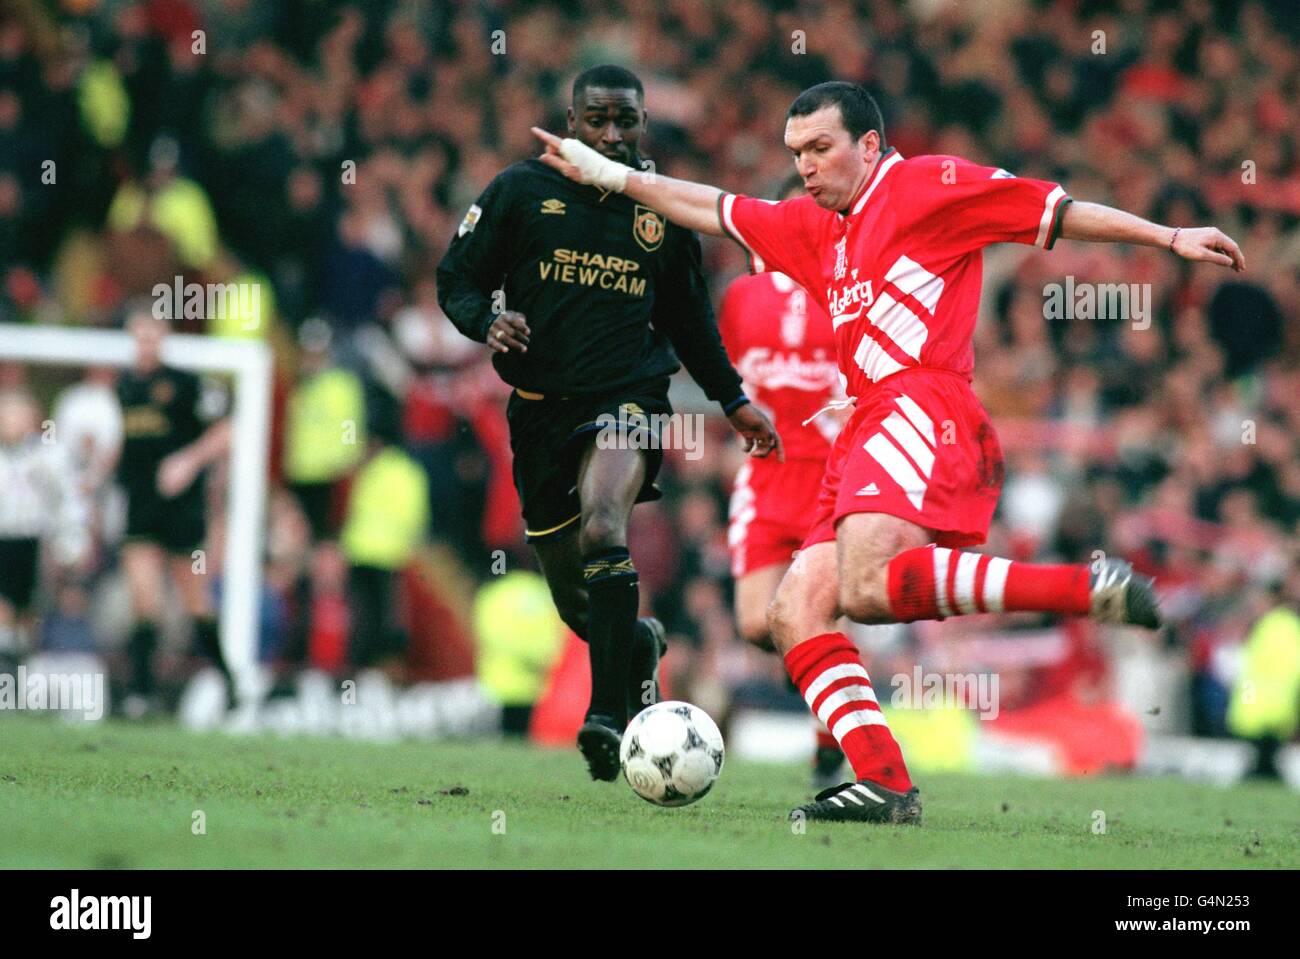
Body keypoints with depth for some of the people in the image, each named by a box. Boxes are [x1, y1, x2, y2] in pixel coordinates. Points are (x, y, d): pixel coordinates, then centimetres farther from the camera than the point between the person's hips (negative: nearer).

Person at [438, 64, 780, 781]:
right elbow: (456, 279, 5)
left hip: (626, 397, -1)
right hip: (539, 406, 1)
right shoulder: (521, 192, 2)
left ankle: (609, 716, -35)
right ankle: (639, 644, 44)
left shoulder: (665, 211, 8)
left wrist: (734, 400, 19)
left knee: (603, 529, -31)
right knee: (573, 597, 7)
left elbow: (689, 318, 22)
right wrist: (487, 321, -17)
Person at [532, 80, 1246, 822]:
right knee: (795, 614, -5)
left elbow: (1054, 211, 3)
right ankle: (885, 783, -15)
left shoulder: (924, 186, 5)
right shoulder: (815, 230, 28)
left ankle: (1092, 588, -31)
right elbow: (715, 210, 38)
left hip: (924, 406, -9)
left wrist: (1169, 237, -2)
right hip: (868, 430, 9)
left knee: (867, 587, -32)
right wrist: (612, 176, 38)